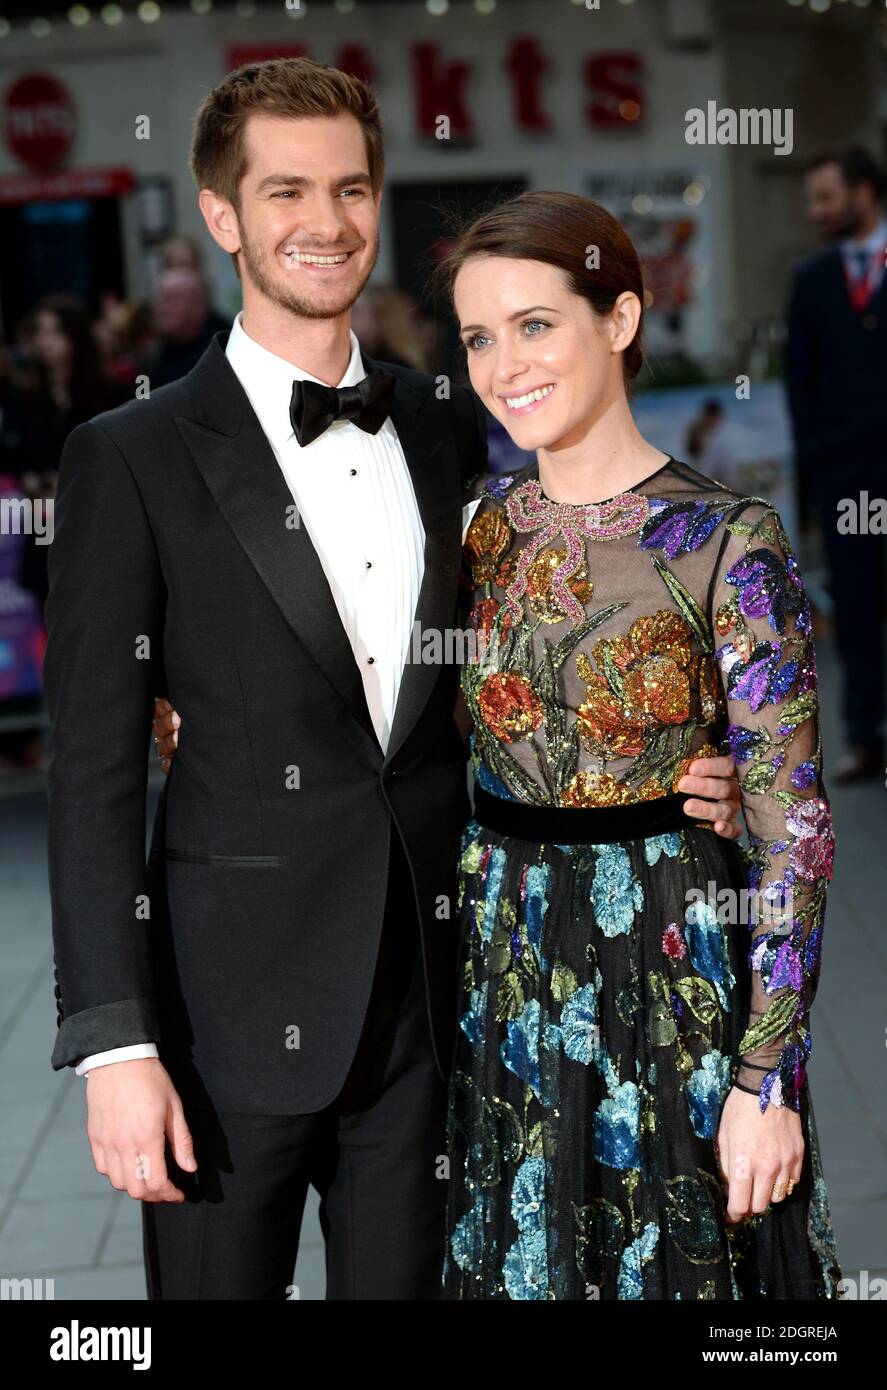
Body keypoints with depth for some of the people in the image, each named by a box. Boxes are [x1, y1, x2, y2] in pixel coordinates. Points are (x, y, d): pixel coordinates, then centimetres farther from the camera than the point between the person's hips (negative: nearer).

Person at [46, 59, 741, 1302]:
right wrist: (115, 1045, -12)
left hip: (428, 997, 4)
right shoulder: (133, 459, -6)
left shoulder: (448, 430, 8)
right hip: (237, 1001, -4)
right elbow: (93, 770, -8)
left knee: (405, 1279, 15)